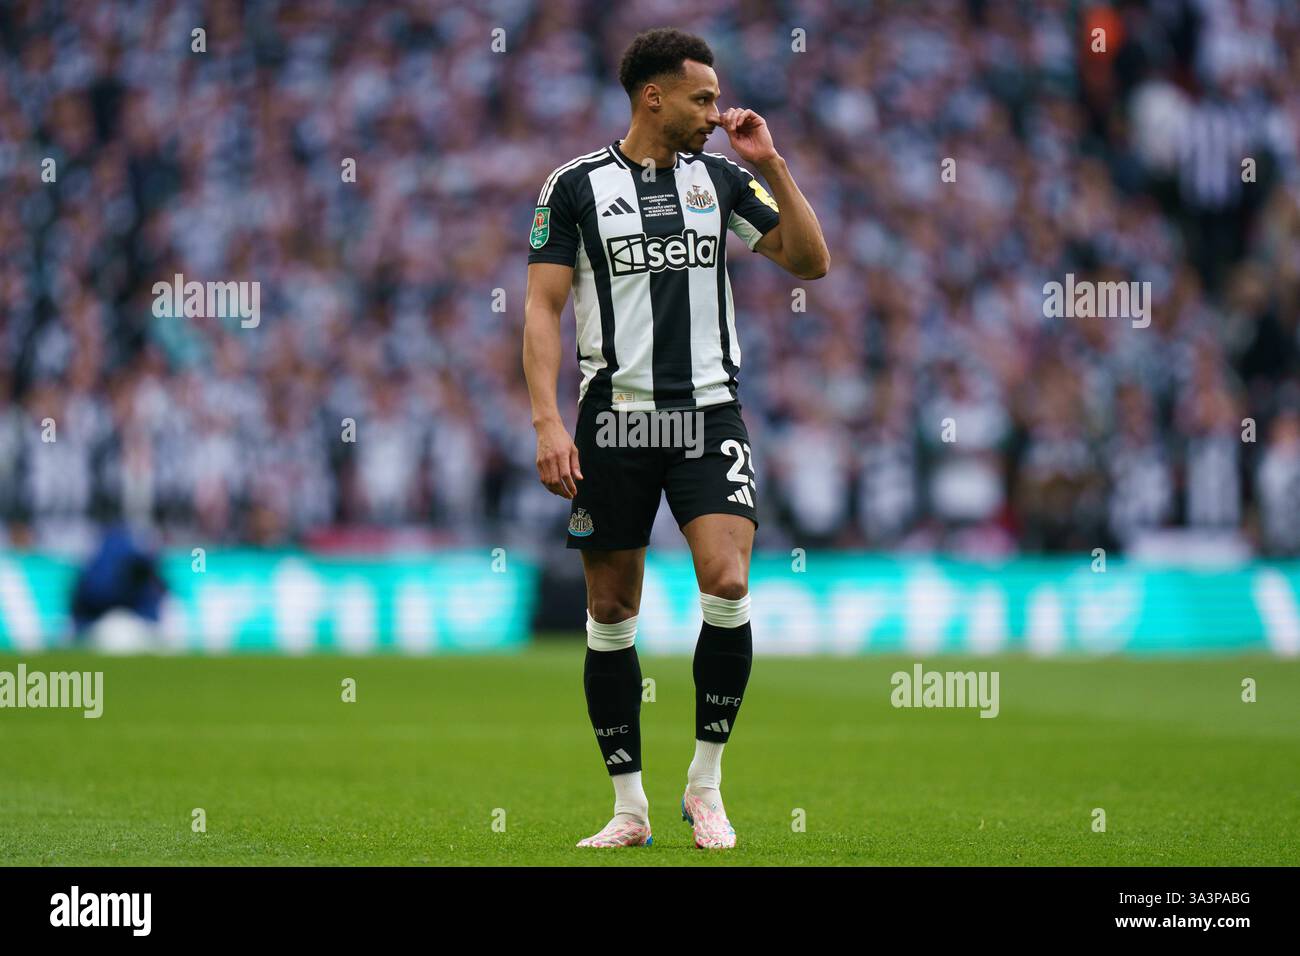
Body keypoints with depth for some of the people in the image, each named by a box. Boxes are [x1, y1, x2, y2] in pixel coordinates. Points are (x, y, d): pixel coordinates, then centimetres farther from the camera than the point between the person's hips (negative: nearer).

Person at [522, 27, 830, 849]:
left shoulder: (722, 177, 9)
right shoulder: (577, 185, 1)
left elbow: (812, 260, 8)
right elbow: (543, 307, -1)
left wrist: (770, 163, -1)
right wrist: (548, 423, -11)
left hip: (709, 413, 1)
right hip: (615, 417, -1)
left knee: (728, 585, -17)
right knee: (611, 612, 2)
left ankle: (706, 783, -1)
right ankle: (630, 806, 13)